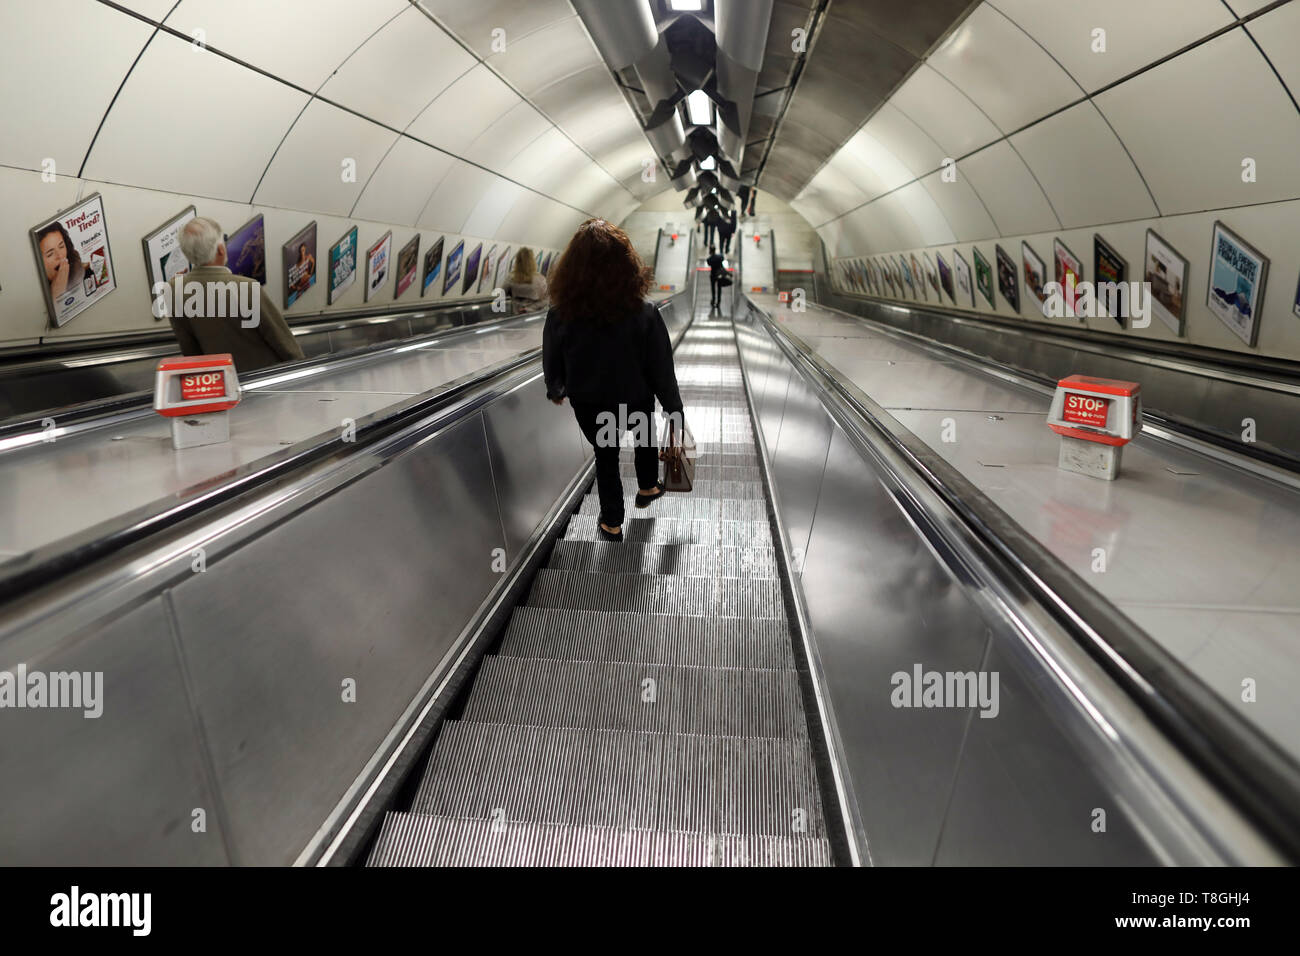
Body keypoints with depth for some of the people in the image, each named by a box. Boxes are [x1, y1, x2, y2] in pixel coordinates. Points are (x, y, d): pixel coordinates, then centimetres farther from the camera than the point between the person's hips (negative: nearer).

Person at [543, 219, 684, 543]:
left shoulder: (560, 316, -21)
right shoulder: (644, 314, -25)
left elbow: (551, 362, -5)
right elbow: (662, 368, -16)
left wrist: (555, 391, 17)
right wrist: (674, 408, 1)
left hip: (588, 407, 1)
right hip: (636, 403, 0)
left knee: (605, 455, 25)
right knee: (645, 436, 32)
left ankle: (612, 524, 39)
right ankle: (647, 488, 56)